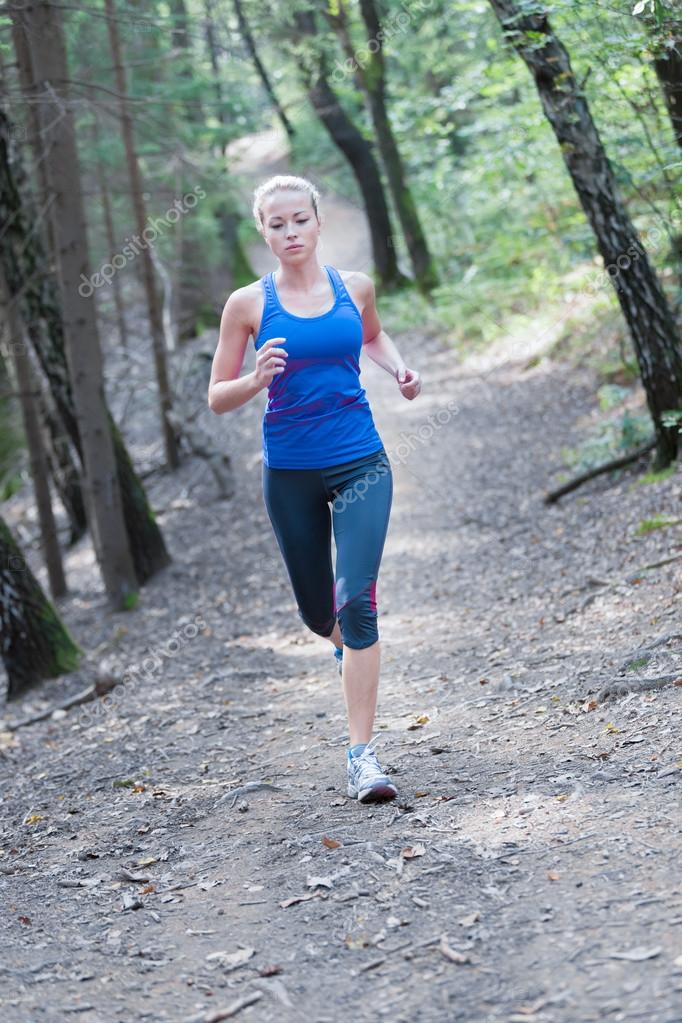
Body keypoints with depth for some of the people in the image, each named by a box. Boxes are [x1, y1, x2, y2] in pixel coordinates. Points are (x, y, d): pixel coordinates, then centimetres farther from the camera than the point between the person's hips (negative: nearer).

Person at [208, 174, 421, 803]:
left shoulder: (355, 287, 3)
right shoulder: (248, 304, -2)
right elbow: (217, 398, 2)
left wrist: (400, 368, 5)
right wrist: (257, 380, -19)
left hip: (360, 464, 0)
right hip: (291, 474, 1)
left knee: (356, 597, -17)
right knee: (317, 611, 13)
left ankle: (363, 752, -14)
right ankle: (349, 648, 52)